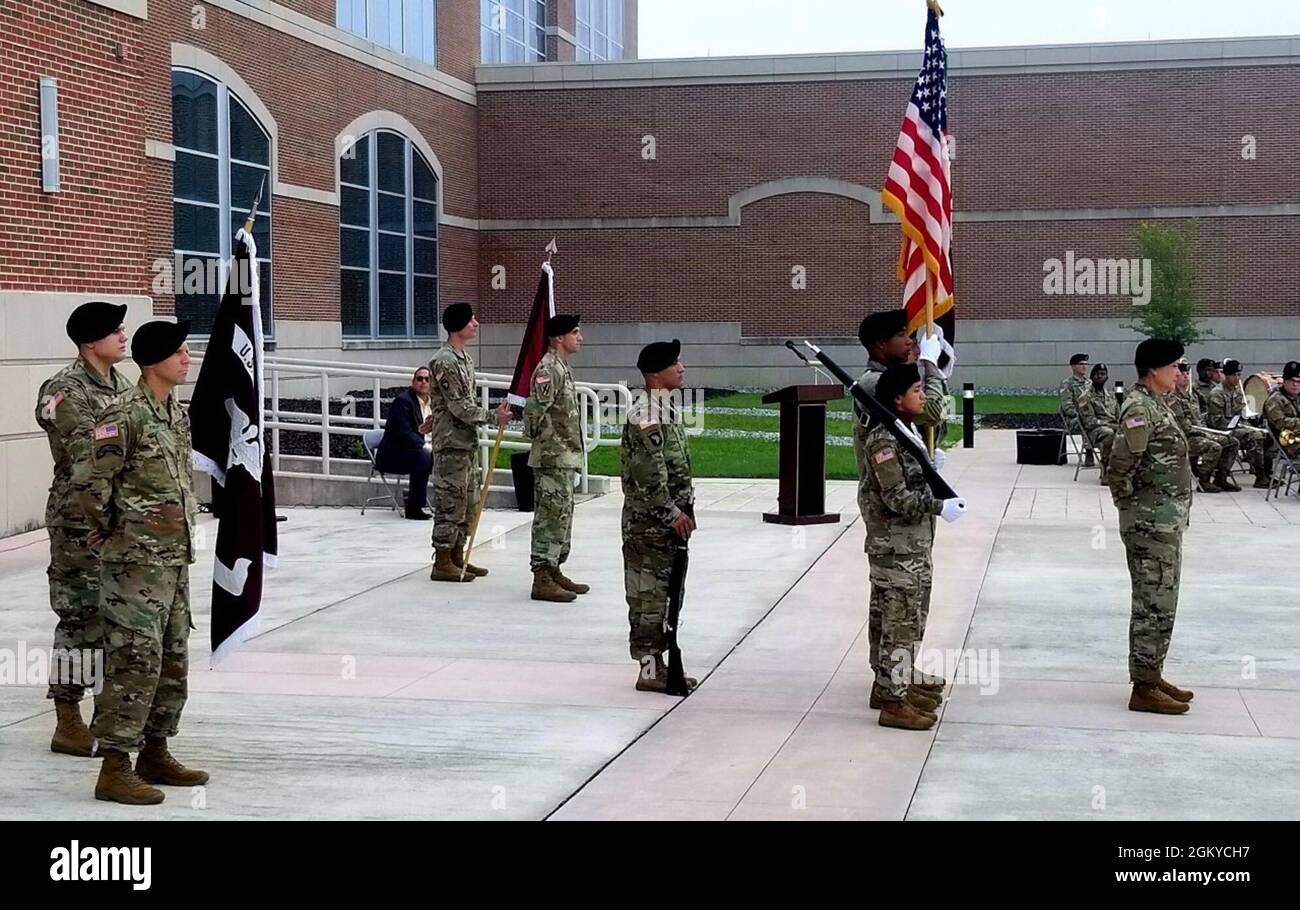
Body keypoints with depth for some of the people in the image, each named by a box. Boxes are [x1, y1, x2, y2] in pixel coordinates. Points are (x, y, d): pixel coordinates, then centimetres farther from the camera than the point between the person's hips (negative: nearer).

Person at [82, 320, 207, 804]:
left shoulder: (178, 413, 12)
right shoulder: (125, 415, -15)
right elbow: (94, 482, -16)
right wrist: (111, 529, -3)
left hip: (175, 556, 9)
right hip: (136, 561, -9)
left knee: (173, 662, 13)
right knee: (136, 661, -9)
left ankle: (155, 755, 24)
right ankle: (114, 769, -5)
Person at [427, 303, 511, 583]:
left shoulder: (465, 358, 14)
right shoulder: (444, 362, -16)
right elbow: (459, 406, -19)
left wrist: (495, 413, 6)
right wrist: (493, 417, -15)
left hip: (468, 442, 10)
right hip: (451, 443, -10)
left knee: (468, 503, 13)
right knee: (450, 503, -6)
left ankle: (457, 557, 21)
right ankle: (442, 563, 0)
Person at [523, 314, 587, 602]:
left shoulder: (562, 367, 16)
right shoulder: (548, 368, -16)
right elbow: (536, 410, -25)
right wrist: (550, 444, -18)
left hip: (566, 457, 10)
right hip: (553, 458, -10)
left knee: (562, 516, 16)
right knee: (551, 516, -9)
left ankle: (554, 572, 24)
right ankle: (542, 580, -7)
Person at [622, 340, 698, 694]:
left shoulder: (667, 409, 14)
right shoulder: (646, 415, -17)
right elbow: (649, 473, -22)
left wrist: (685, 509, 14)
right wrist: (671, 513, -18)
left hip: (668, 521, 10)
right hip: (649, 521, -10)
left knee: (661, 592, 13)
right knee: (649, 593, -4)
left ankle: (656, 662, 21)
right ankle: (649, 671, 1)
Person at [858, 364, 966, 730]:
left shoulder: (909, 432, 12)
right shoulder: (883, 440, -18)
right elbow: (896, 497, -23)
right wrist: (939, 506, -20)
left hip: (916, 543, 10)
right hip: (895, 546, -10)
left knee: (911, 619, 17)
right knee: (900, 622, -5)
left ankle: (896, 684, 28)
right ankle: (893, 702, 0)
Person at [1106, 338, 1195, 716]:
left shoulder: (1156, 405, 13)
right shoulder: (1140, 409, -18)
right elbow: (1119, 466, -26)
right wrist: (1127, 500, -11)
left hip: (1166, 521, 10)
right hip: (1151, 523, -10)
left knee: (1161, 602, 16)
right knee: (1153, 605, -6)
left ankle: (1153, 675, 26)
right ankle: (1143, 689, -1)